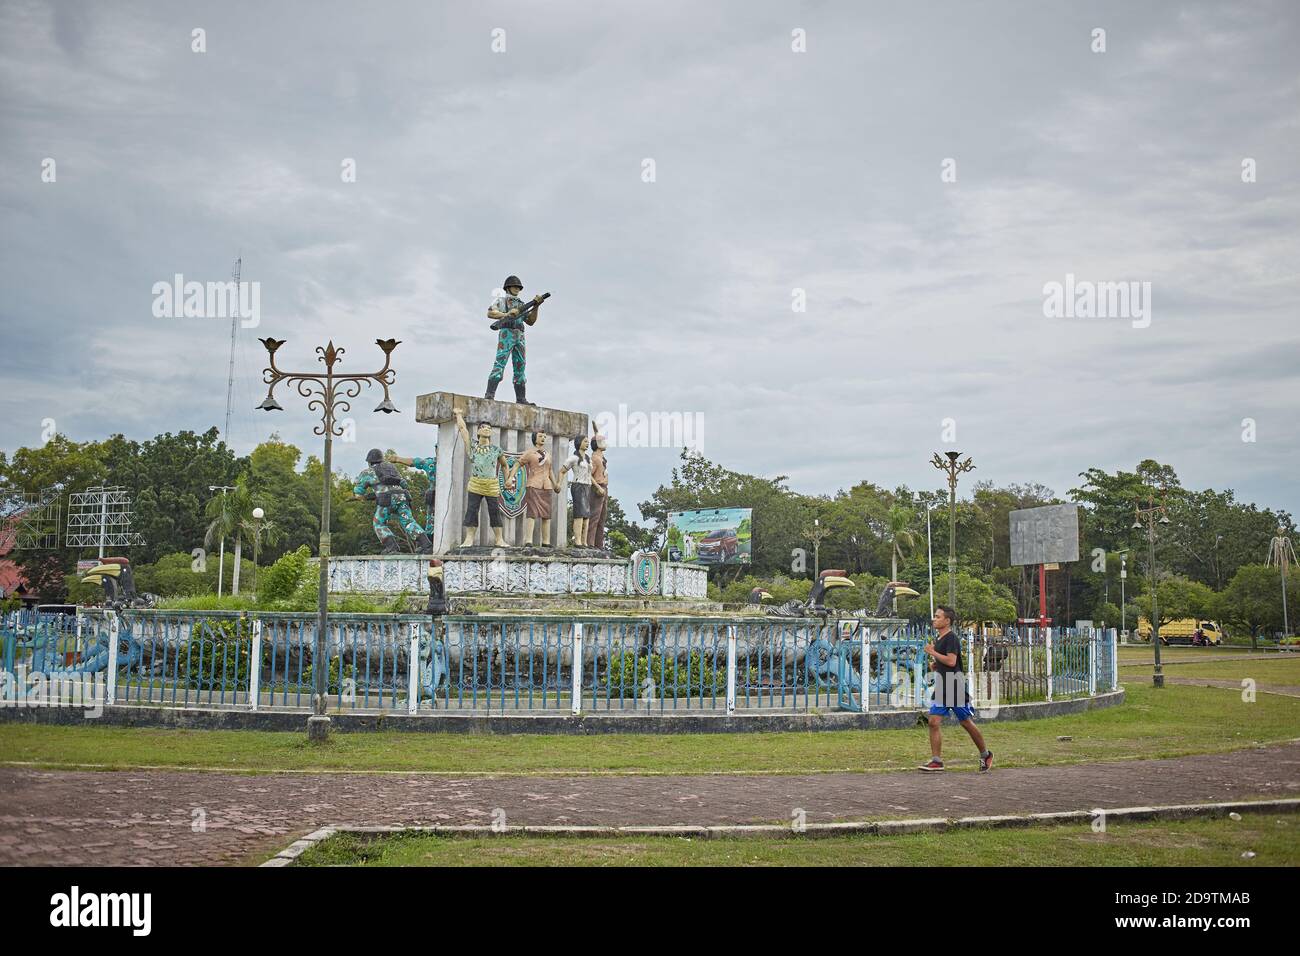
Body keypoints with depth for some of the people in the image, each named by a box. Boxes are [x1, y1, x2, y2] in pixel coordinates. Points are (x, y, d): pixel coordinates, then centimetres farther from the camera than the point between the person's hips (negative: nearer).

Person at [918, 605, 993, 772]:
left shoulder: (951, 638, -14)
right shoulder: (937, 638, 15)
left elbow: (951, 661, -25)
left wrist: (932, 652, -16)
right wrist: (934, 664, 9)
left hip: (955, 685, -8)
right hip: (941, 686, 8)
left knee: (966, 722, 4)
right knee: (934, 722, -4)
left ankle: (985, 755, 23)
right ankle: (936, 760, -2)